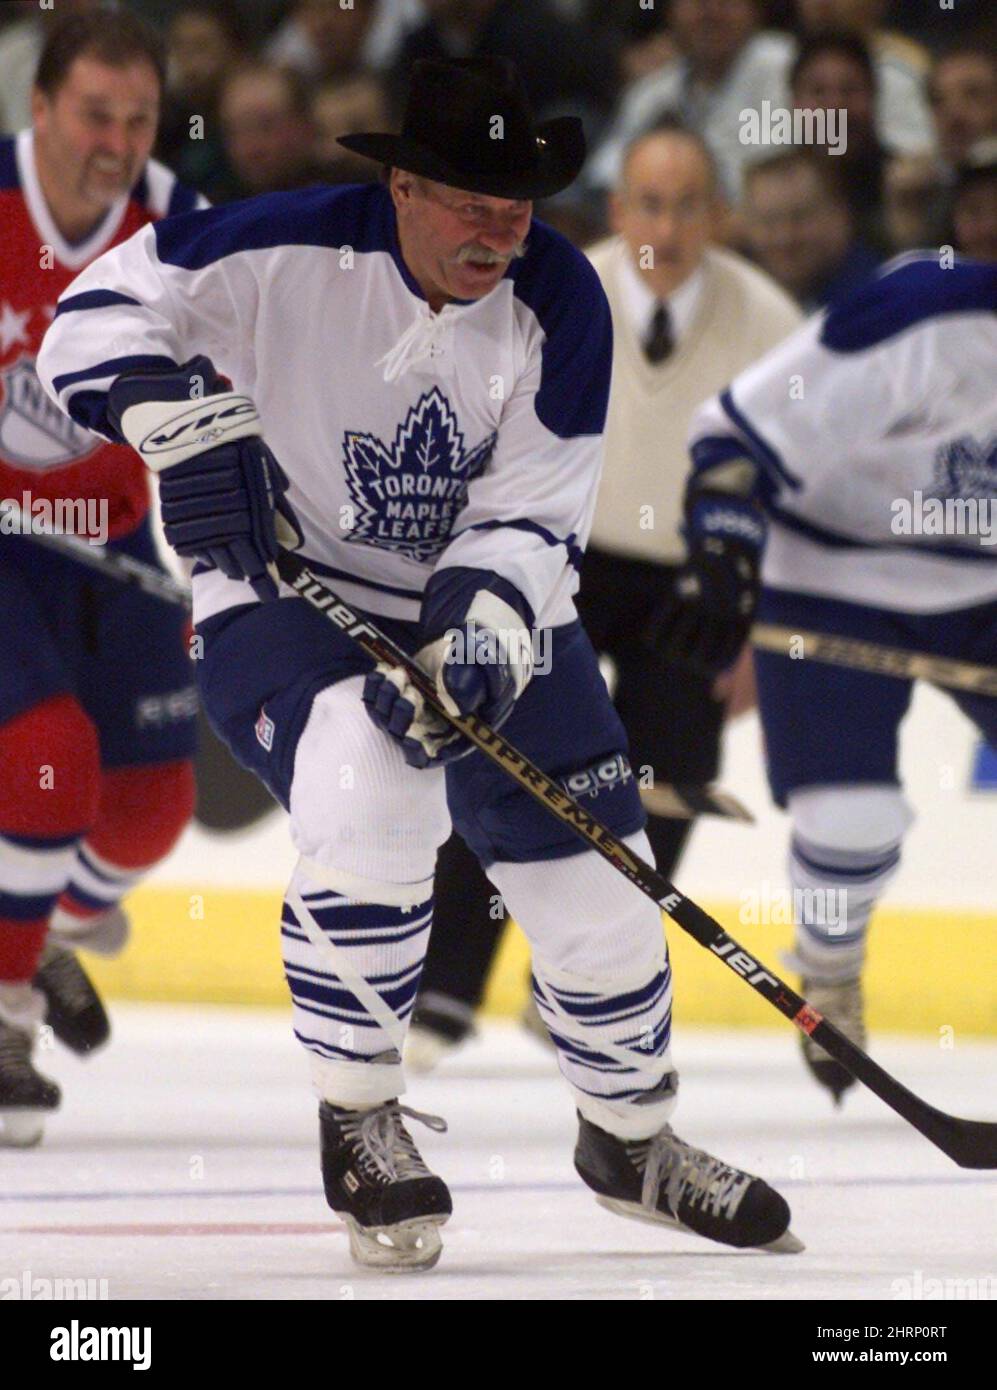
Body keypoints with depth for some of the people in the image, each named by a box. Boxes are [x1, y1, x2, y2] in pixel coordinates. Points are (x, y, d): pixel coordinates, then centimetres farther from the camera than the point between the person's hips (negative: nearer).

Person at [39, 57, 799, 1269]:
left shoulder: (558, 299, -14)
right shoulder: (290, 253, -21)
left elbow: (534, 516, -14)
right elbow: (103, 314, -14)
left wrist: (480, 634, -32)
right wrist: (184, 421, -31)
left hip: (483, 607, 4)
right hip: (286, 592, -4)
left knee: (594, 876, 1)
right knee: (368, 797, -32)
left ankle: (630, 1137, 30)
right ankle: (357, 1121, -13)